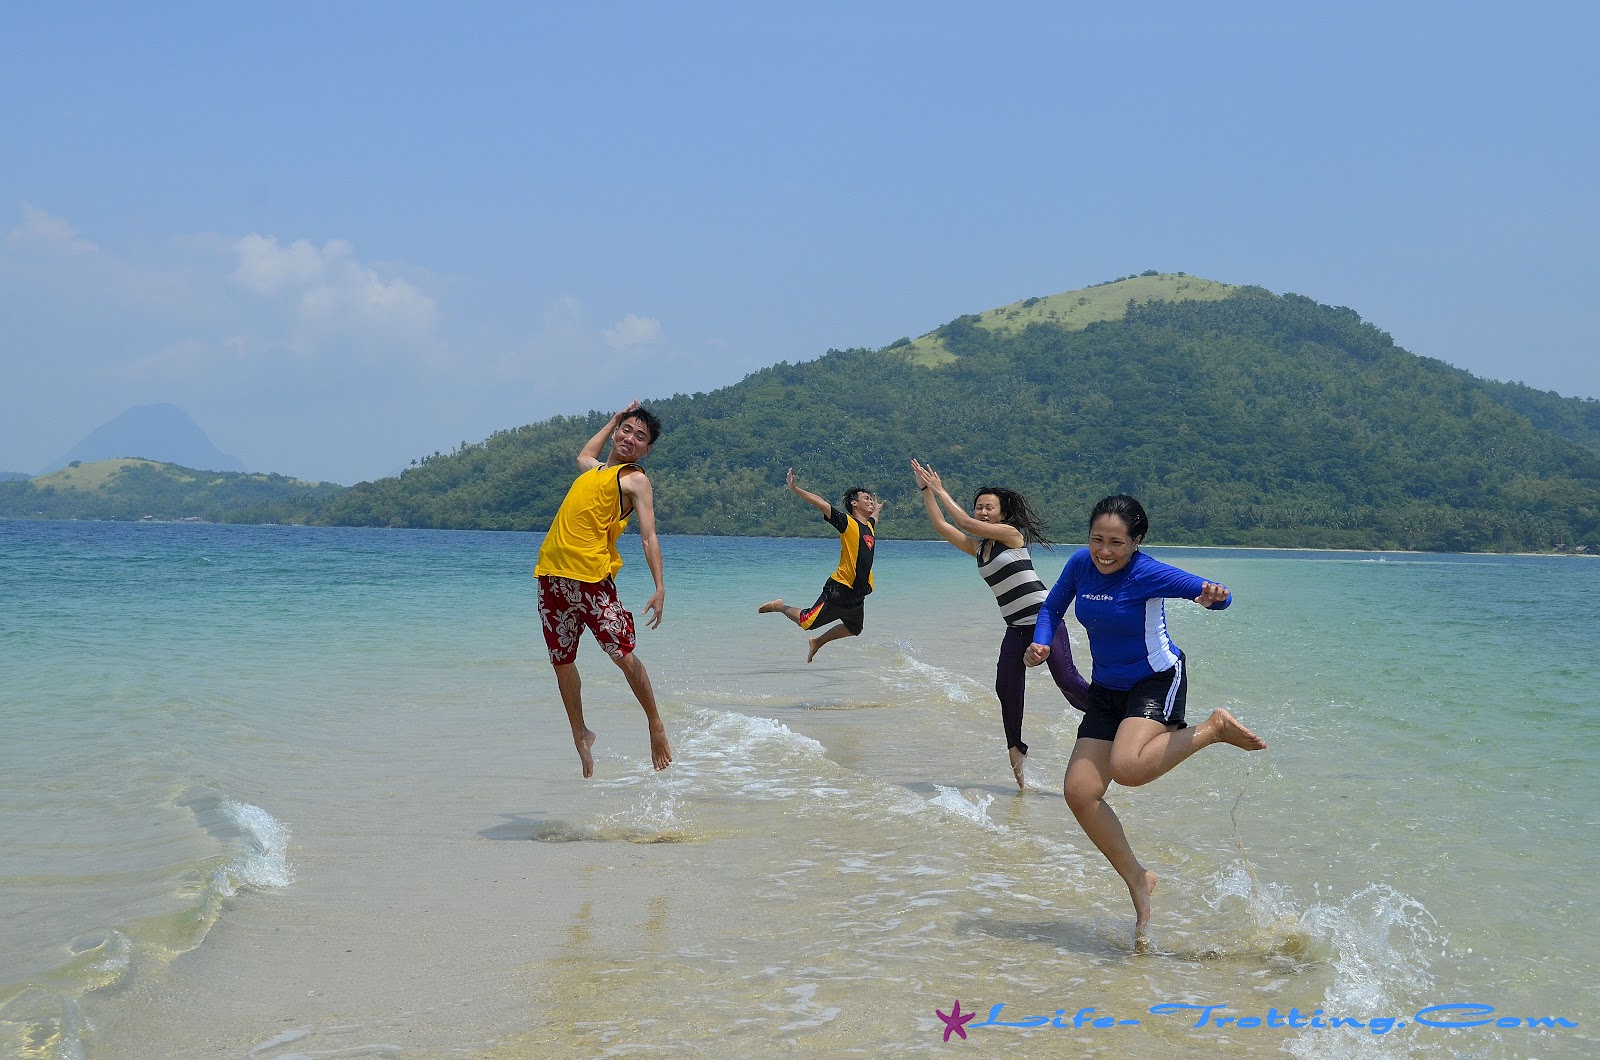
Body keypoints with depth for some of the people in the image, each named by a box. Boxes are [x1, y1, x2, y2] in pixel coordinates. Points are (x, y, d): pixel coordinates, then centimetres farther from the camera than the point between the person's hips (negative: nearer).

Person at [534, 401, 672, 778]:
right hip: (553, 576, 7)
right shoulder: (594, 470, 21)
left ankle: (656, 725, 9)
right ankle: (580, 735, 23)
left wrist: (660, 588, -20)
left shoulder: (634, 480, 1)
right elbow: (583, 455, 48)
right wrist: (615, 418, 43)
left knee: (623, 655, -9)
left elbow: (648, 535, -8)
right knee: (562, 661, 9)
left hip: (591, 578, -7)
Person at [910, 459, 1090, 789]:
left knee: (1067, 681, -16)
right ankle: (1016, 749, 11)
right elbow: (941, 525, 13)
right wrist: (926, 490, 9)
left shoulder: (1011, 534, -5)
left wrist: (941, 491, -2)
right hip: (1016, 629, 7)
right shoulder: (977, 548, 15)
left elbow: (966, 523, -11)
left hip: (1045, 619, -7)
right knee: (1006, 688, -1)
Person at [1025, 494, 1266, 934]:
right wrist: (1041, 643, -8)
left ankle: (1215, 727, -9)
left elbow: (1218, 595, -19)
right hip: (1107, 690, 6)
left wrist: (1211, 596, -43)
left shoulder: (1149, 574, -19)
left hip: (1157, 681, -6)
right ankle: (1137, 880, 13)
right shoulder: (1080, 565, -4)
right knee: (1080, 792, -4)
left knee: (1127, 768, -33)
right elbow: (1052, 608, 11)